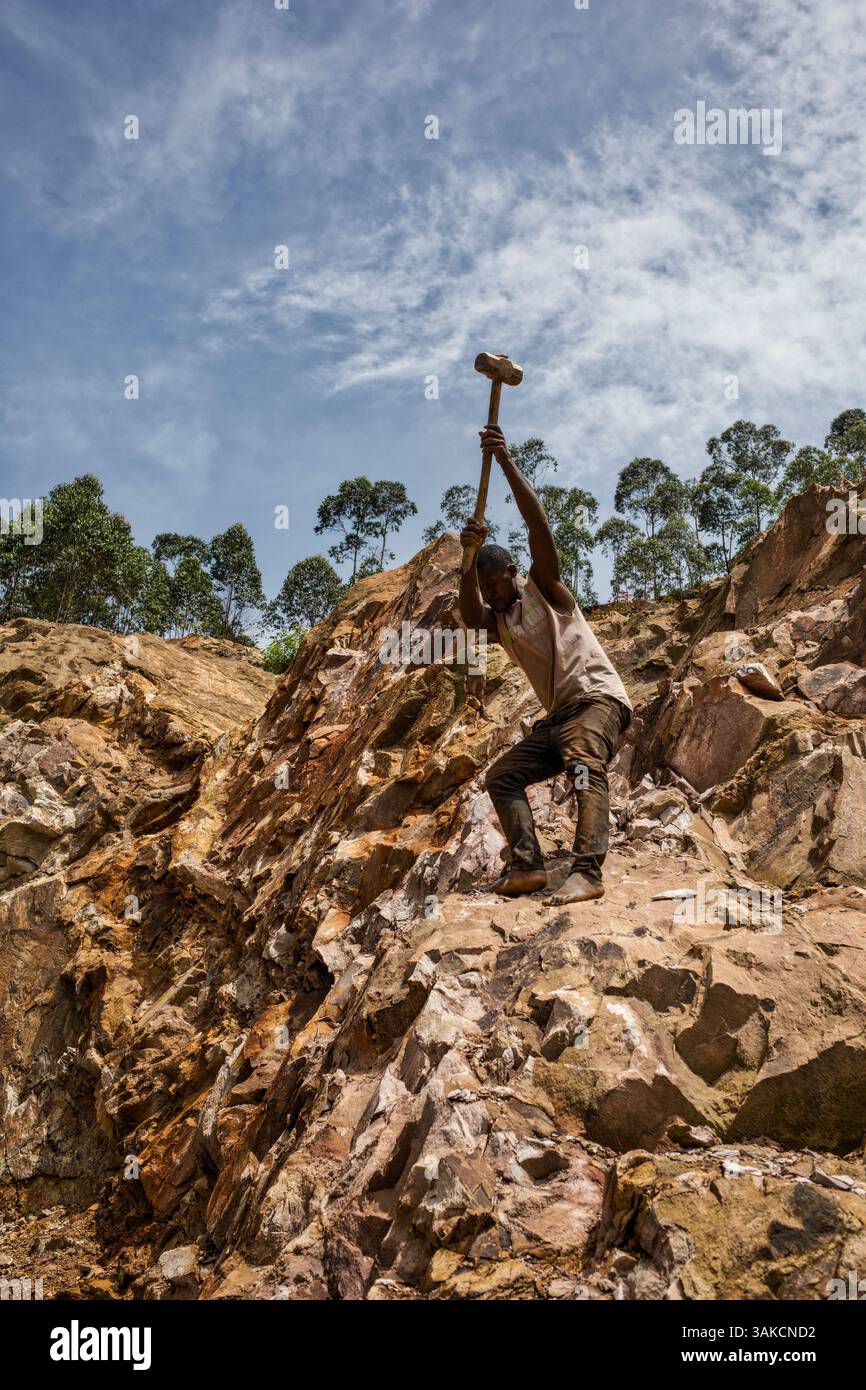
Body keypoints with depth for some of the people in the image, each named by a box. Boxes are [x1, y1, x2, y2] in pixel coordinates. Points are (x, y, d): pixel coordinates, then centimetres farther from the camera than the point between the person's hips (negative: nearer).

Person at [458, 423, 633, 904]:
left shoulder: (544, 589, 3)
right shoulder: (499, 621, 17)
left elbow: (540, 527, -13)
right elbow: (470, 617, -8)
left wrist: (508, 462, -19)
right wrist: (470, 556, -21)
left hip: (598, 699, -8)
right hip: (557, 716, 8)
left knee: (585, 764, -33)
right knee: (503, 775, 2)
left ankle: (588, 872, -48)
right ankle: (528, 866, -12)